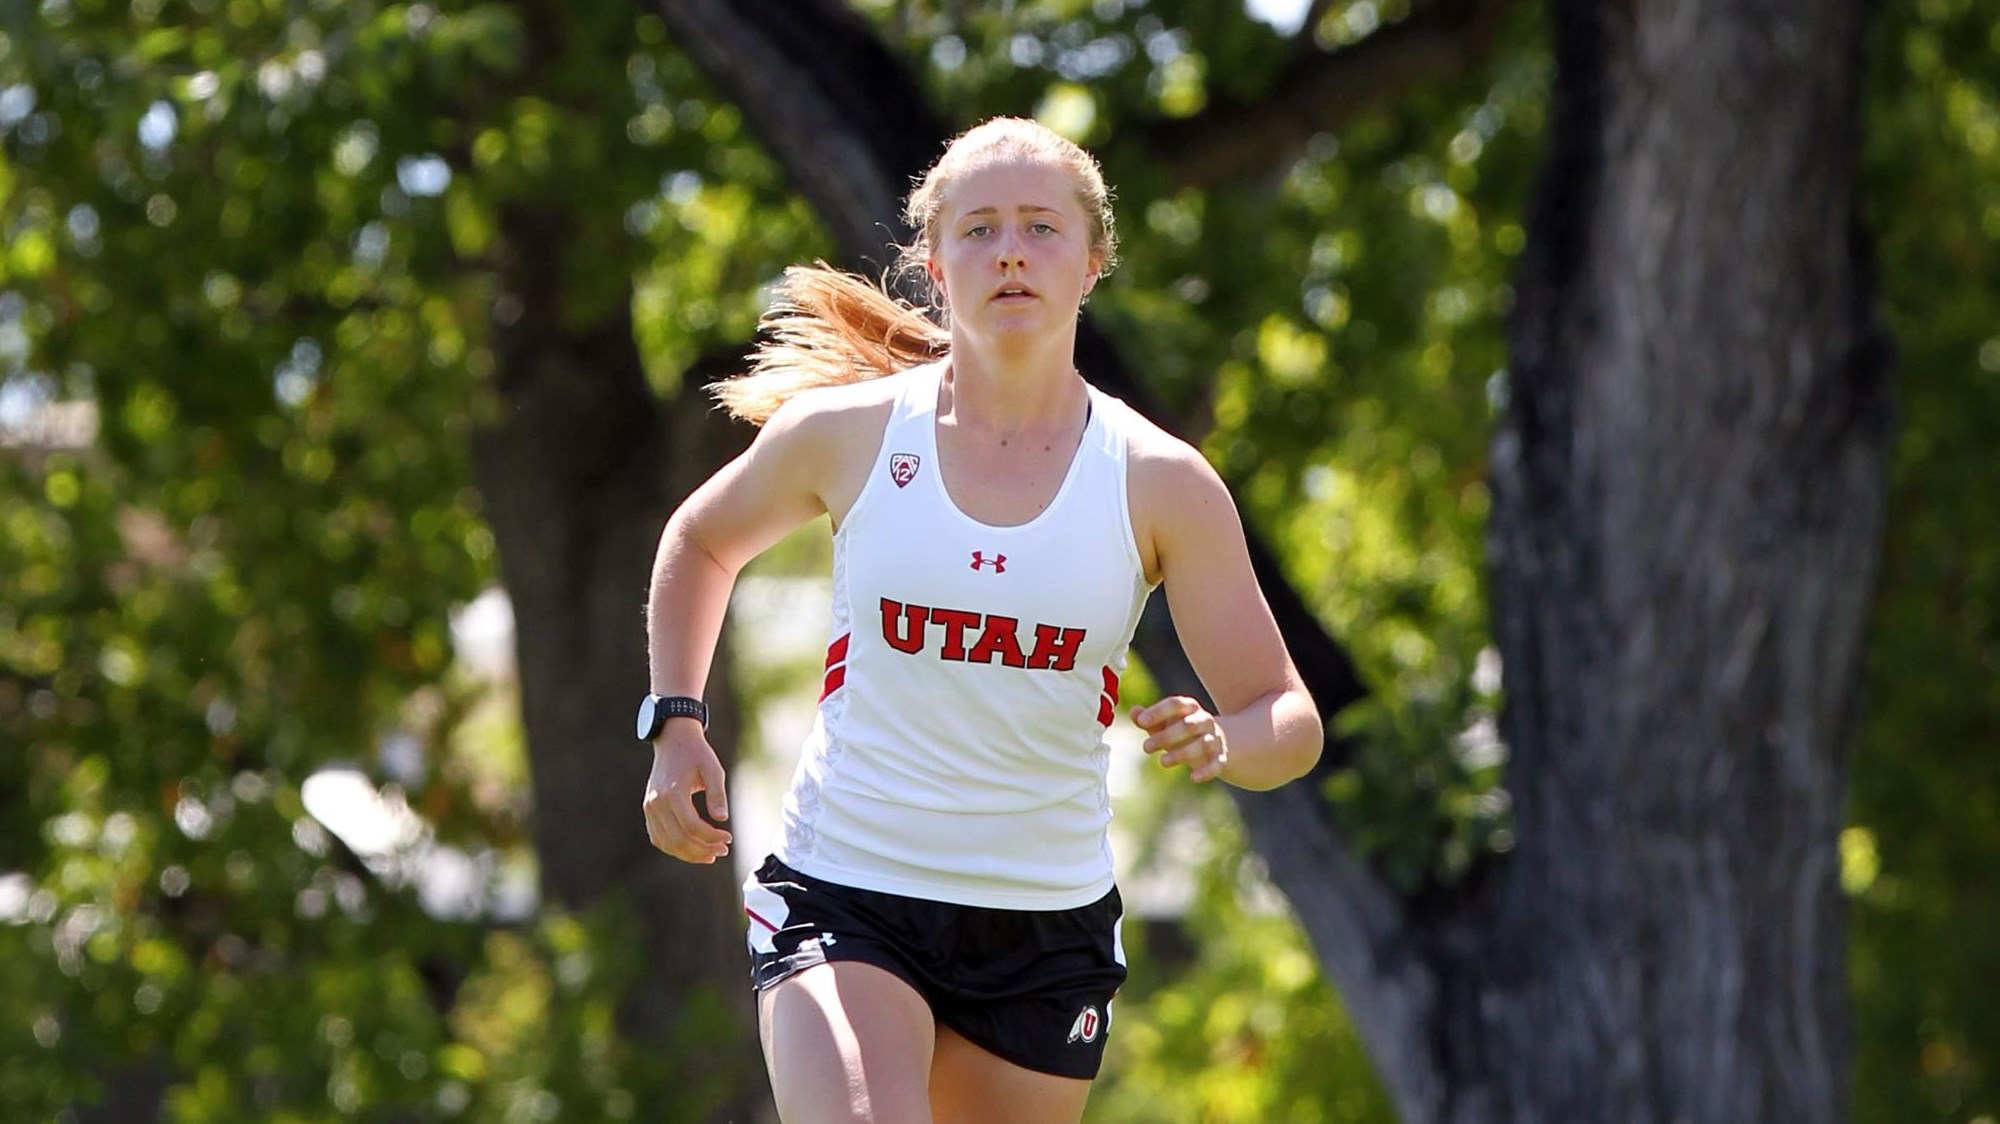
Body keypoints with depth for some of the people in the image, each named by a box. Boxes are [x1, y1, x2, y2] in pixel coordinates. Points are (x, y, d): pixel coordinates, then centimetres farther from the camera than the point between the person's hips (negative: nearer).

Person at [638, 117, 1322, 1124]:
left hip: (1048, 921, 2)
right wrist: (676, 727, 6)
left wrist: (1221, 742, -26)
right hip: (841, 901, -2)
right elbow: (702, 541, 18)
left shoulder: (1163, 487, -5)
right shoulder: (844, 434, -4)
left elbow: (1290, 725, -4)